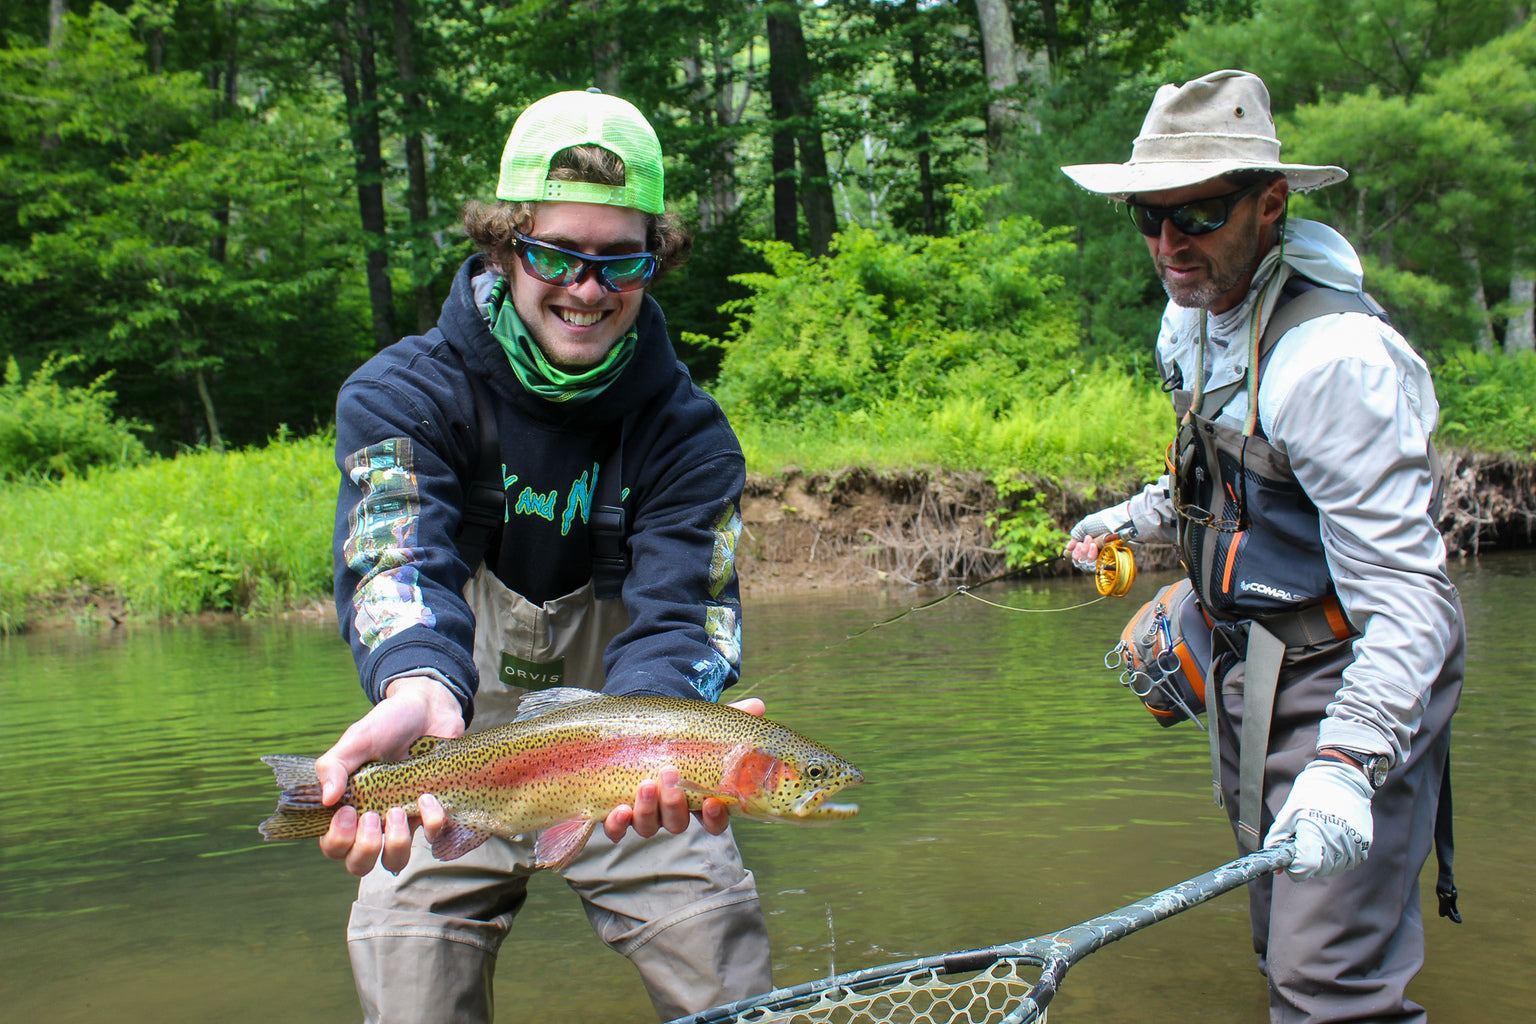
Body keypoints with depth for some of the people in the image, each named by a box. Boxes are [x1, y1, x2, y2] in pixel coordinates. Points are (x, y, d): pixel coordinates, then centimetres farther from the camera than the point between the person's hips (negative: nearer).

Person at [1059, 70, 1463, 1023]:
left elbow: (1407, 597, -30)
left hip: (1347, 684, -9)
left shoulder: (1334, 355, -27)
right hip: (1253, 674, 9)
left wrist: (1349, 763, -40)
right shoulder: (1193, 315, 2)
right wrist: (1141, 516, 20)